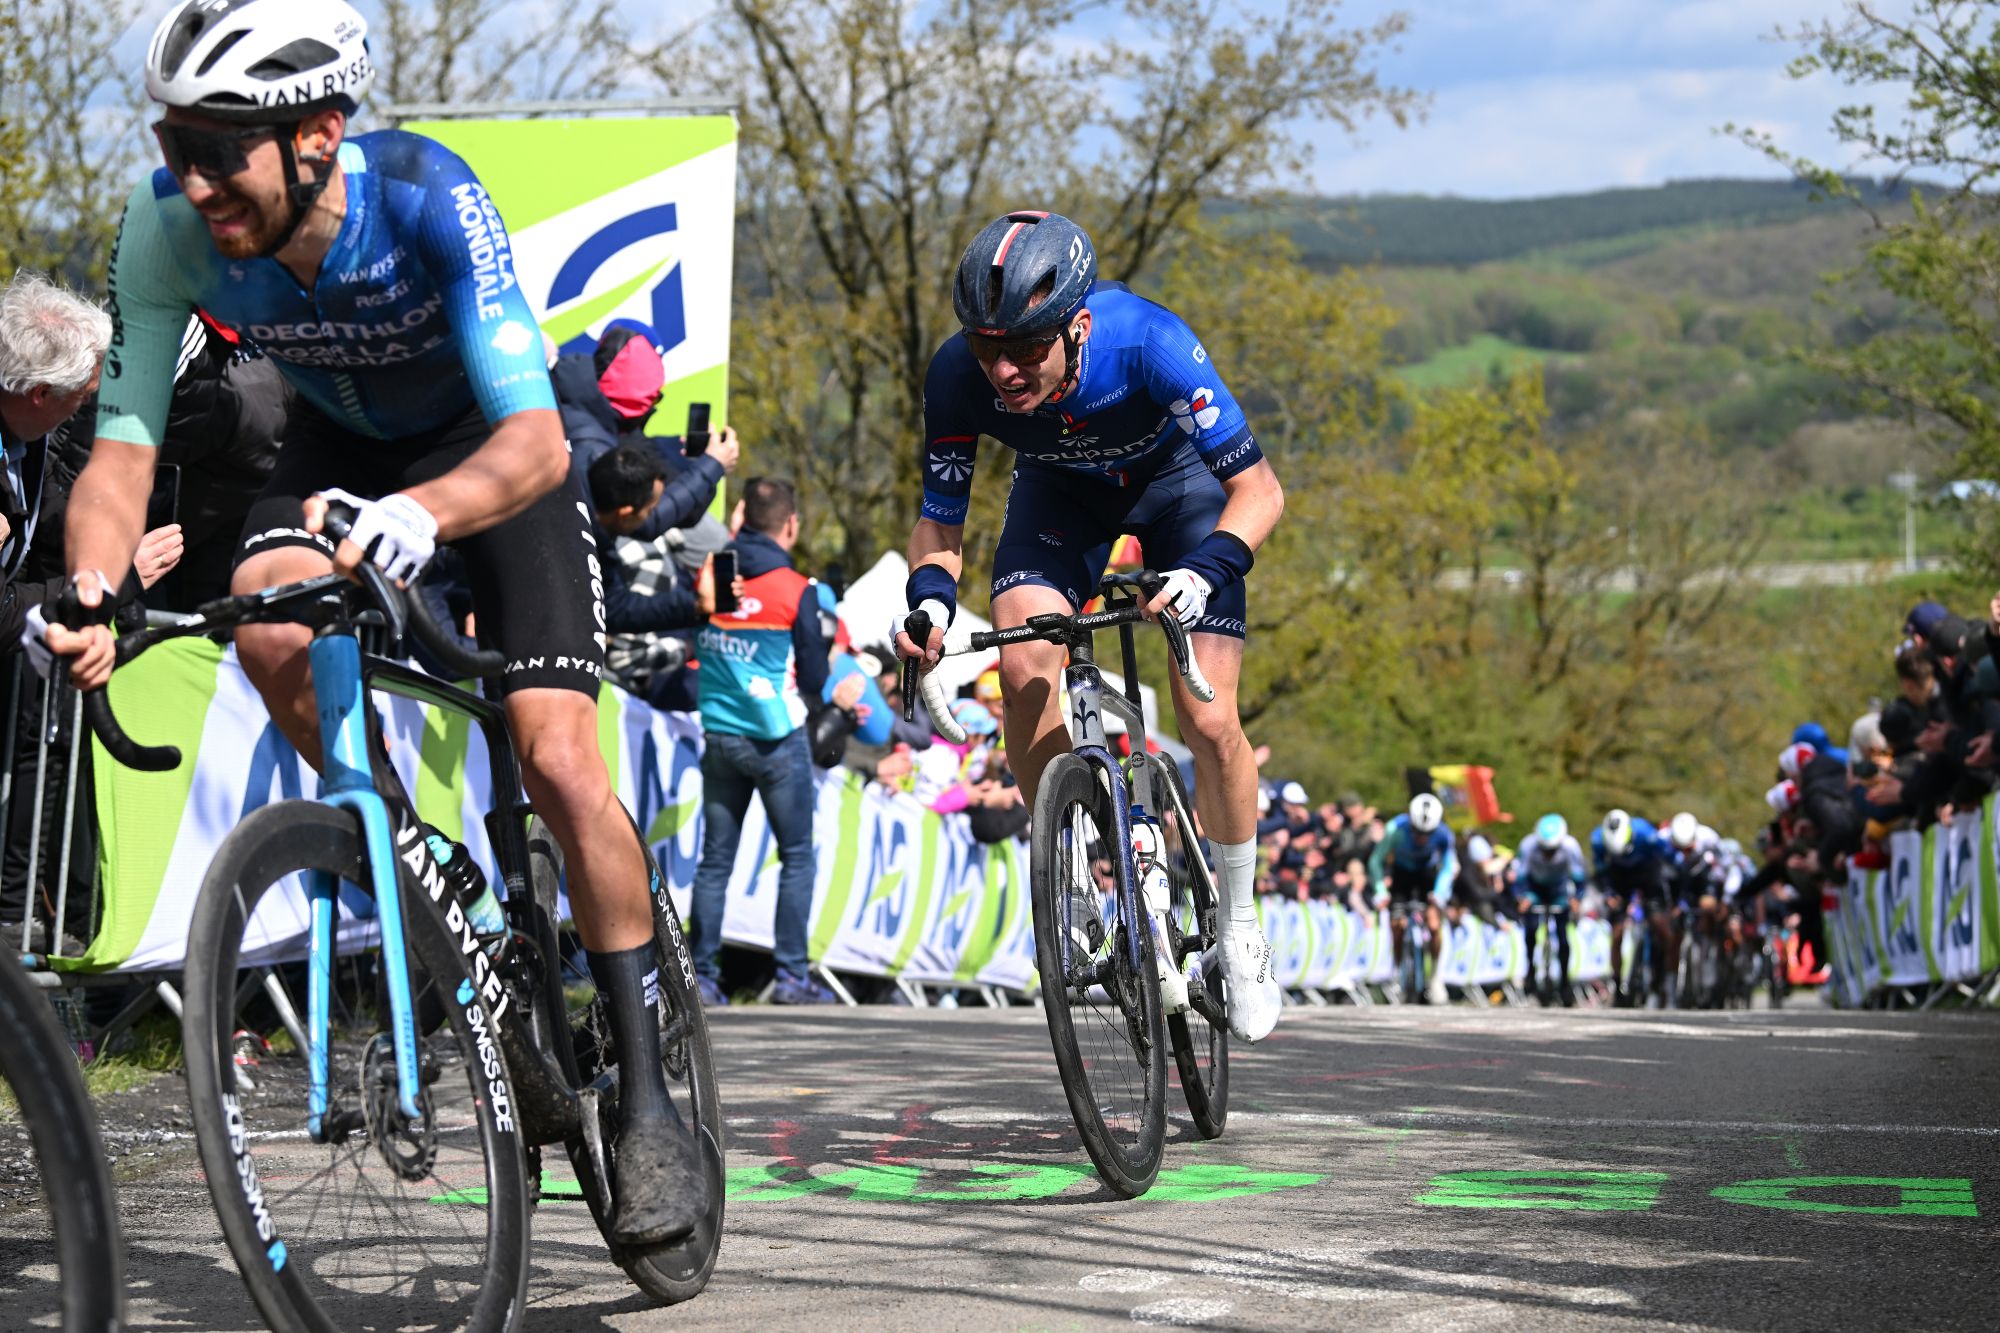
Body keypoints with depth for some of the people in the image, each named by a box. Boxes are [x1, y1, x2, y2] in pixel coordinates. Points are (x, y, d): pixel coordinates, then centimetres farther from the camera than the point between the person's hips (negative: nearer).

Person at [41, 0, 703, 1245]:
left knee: (562, 765, -16)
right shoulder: (170, 226, -27)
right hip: (342, 439, 3)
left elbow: (537, 441, -43)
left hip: (492, 443, -3)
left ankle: (650, 1101, -3)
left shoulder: (427, 198, -37)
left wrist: (416, 517, -63)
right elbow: (124, 444, -24)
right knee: (271, 635, -29)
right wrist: (90, 592, -44)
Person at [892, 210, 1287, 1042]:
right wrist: (929, 595, -40)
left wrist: (1206, 570, -53)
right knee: (1024, 670, -23)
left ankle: (1237, 926, 11)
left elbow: (1259, 489, -35)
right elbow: (940, 518, -19)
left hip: (1176, 477, -2)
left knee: (1208, 721, -12)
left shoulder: (1147, 343, -40)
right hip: (1063, 488, 2)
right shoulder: (959, 375, -32)